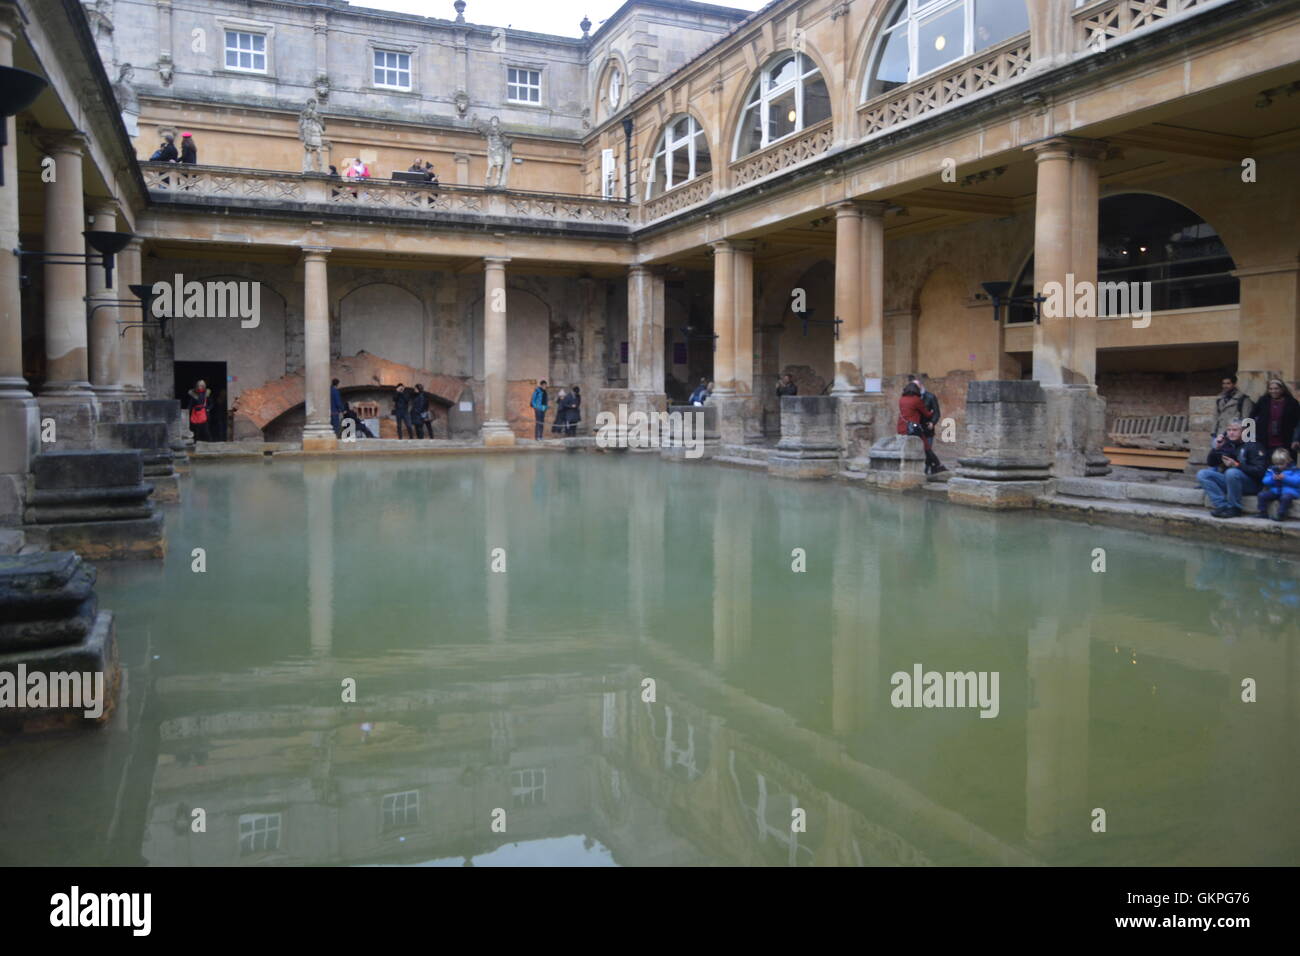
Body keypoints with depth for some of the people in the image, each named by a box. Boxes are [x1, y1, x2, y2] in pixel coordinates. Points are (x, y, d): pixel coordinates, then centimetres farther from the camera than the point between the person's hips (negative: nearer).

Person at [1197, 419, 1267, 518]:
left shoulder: (1253, 446, -8)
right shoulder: (1226, 443, 7)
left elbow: (1259, 471, -16)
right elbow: (1210, 463, 10)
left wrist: (1237, 465, -26)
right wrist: (1216, 448, -7)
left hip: (1250, 483, -6)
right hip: (1228, 481, 6)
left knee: (1232, 472, -37)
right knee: (1202, 474, -14)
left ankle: (1234, 508, -21)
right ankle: (1222, 506, -21)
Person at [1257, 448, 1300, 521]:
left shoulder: (1294, 470, 0)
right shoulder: (1272, 470, 12)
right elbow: (1265, 481, 6)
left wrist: (1285, 478, -23)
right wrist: (1272, 478, -14)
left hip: (1289, 490, -5)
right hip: (1275, 490, 5)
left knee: (1286, 497, -38)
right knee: (1262, 495, -13)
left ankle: (1281, 515, -30)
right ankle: (1263, 513, -4)